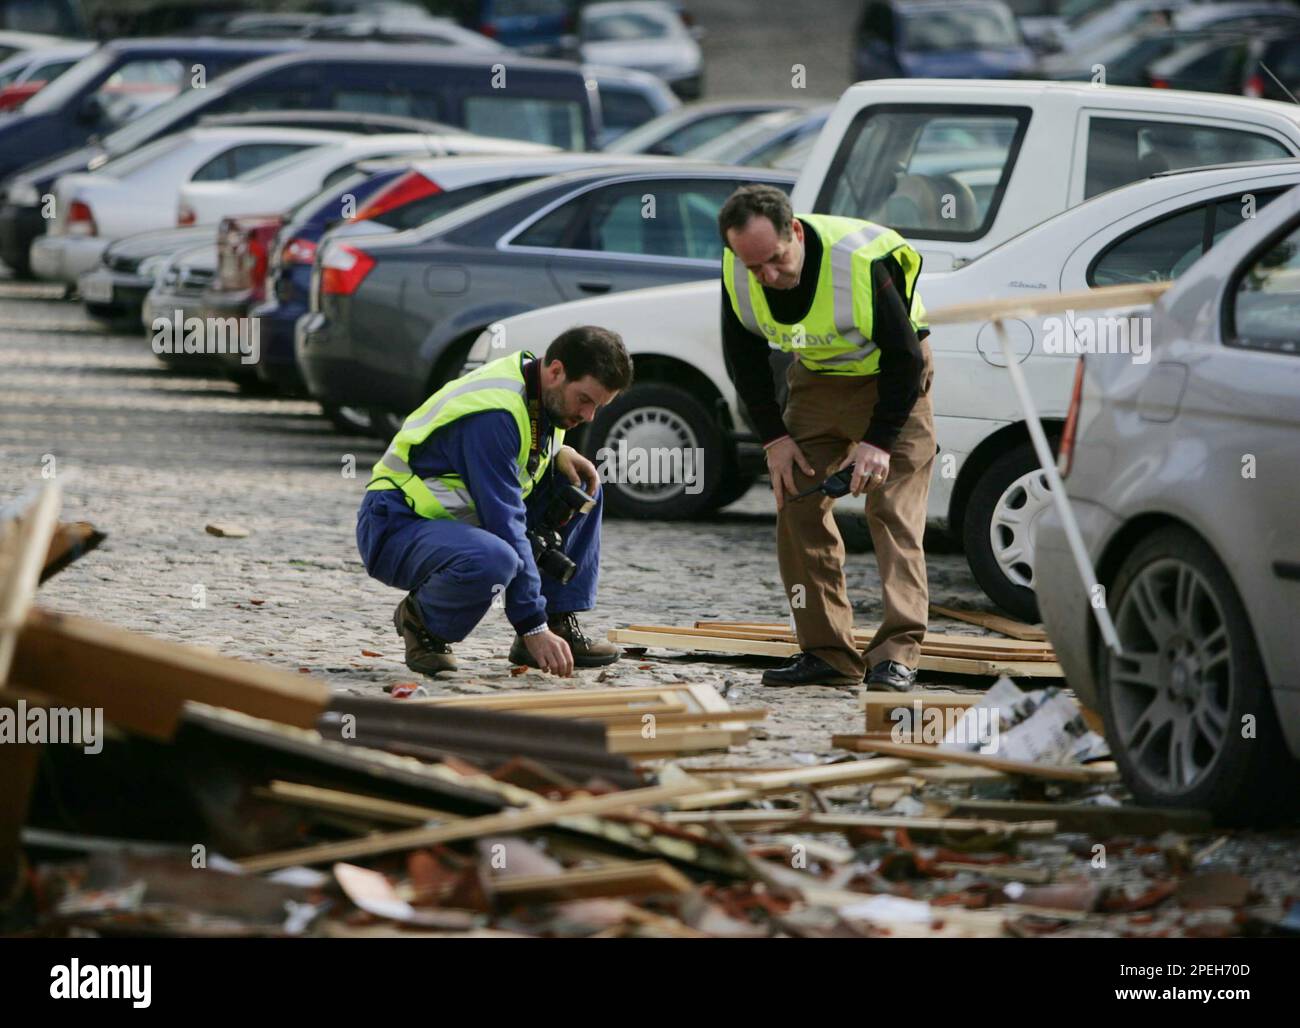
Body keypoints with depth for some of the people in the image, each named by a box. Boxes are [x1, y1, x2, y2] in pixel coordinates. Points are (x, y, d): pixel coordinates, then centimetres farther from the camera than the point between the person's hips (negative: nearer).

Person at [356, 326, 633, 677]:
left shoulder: (535, 385, 1)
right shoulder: (494, 412, -27)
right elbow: (507, 525, -29)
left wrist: (558, 452, -1)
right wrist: (533, 628, -27)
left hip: (461, 517, 10)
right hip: (398, 526, -10)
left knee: (581, 486, 6)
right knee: (492, 559, -40)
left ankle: (561, 624, 4)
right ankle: (421, 620, -9)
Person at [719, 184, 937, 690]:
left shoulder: (861, 262, -34)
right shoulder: (737, 274, -18)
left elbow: (905, 356, -24)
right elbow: (745, 359, -1)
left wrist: (879, 441, -25)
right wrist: (774, 437, -6)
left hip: (890, 379, -5)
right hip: (815, 378, 5)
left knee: (894, 512, -15)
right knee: (797, 506, -1)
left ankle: (897, 654, -20)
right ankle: (827, 654, 3)